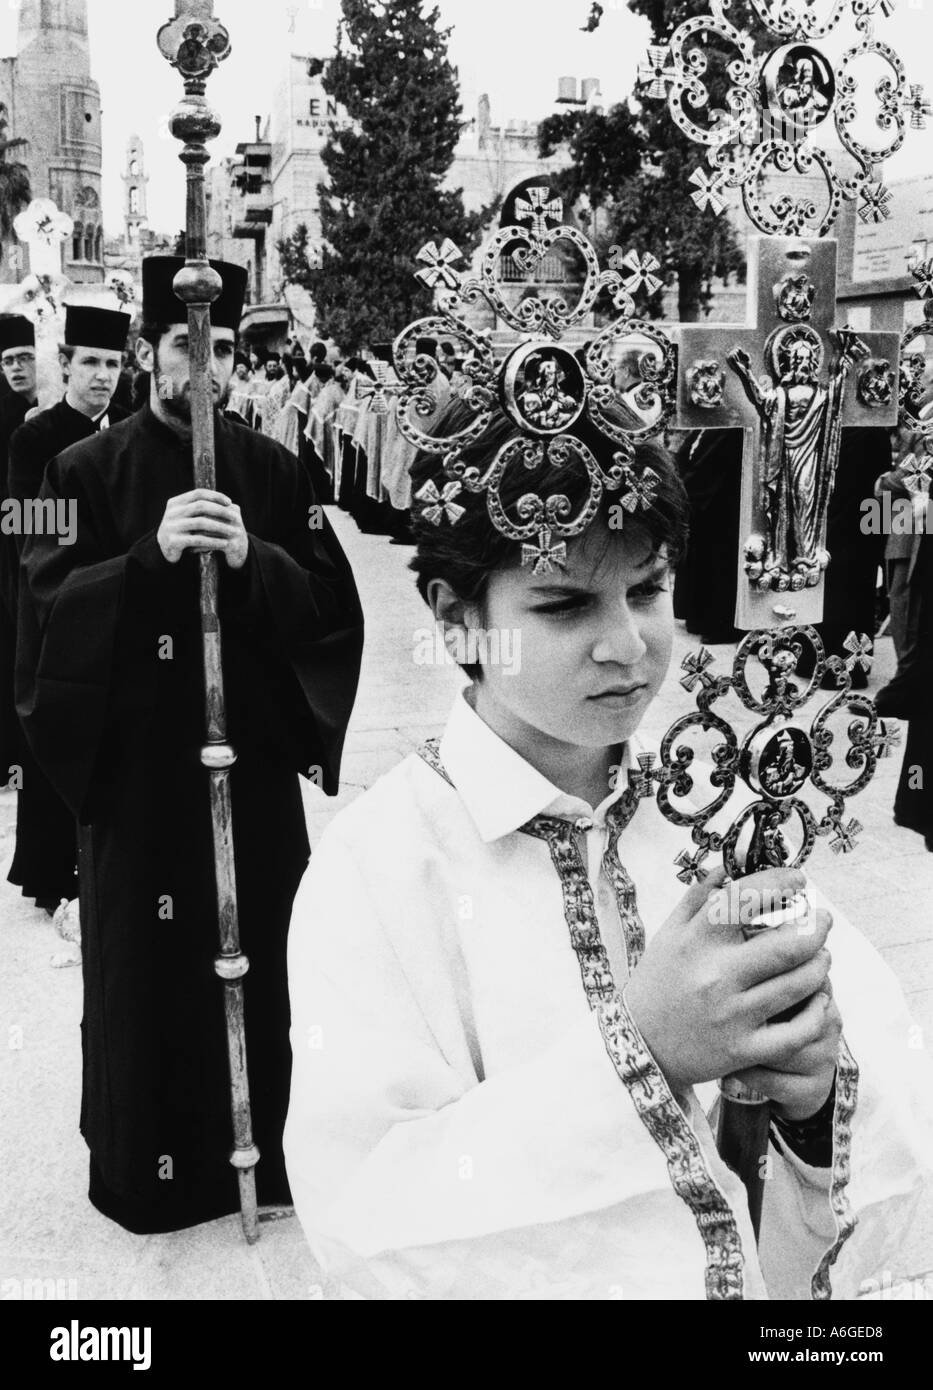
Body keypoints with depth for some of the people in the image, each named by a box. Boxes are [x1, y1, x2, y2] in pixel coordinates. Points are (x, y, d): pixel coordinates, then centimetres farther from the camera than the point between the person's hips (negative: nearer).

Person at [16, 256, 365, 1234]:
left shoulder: (273, 472, 8)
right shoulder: (87, 472, 3)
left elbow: (333, 604, 0)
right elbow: (48, 604, -8)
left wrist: (250, 558, -19)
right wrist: (154, 551, -22)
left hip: (256, 753, 2)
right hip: (133, 761, -1)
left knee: (261, 951, 7)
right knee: (144, 964, 4)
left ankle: (264, 1145, 26)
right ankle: (145, 1162, 23)